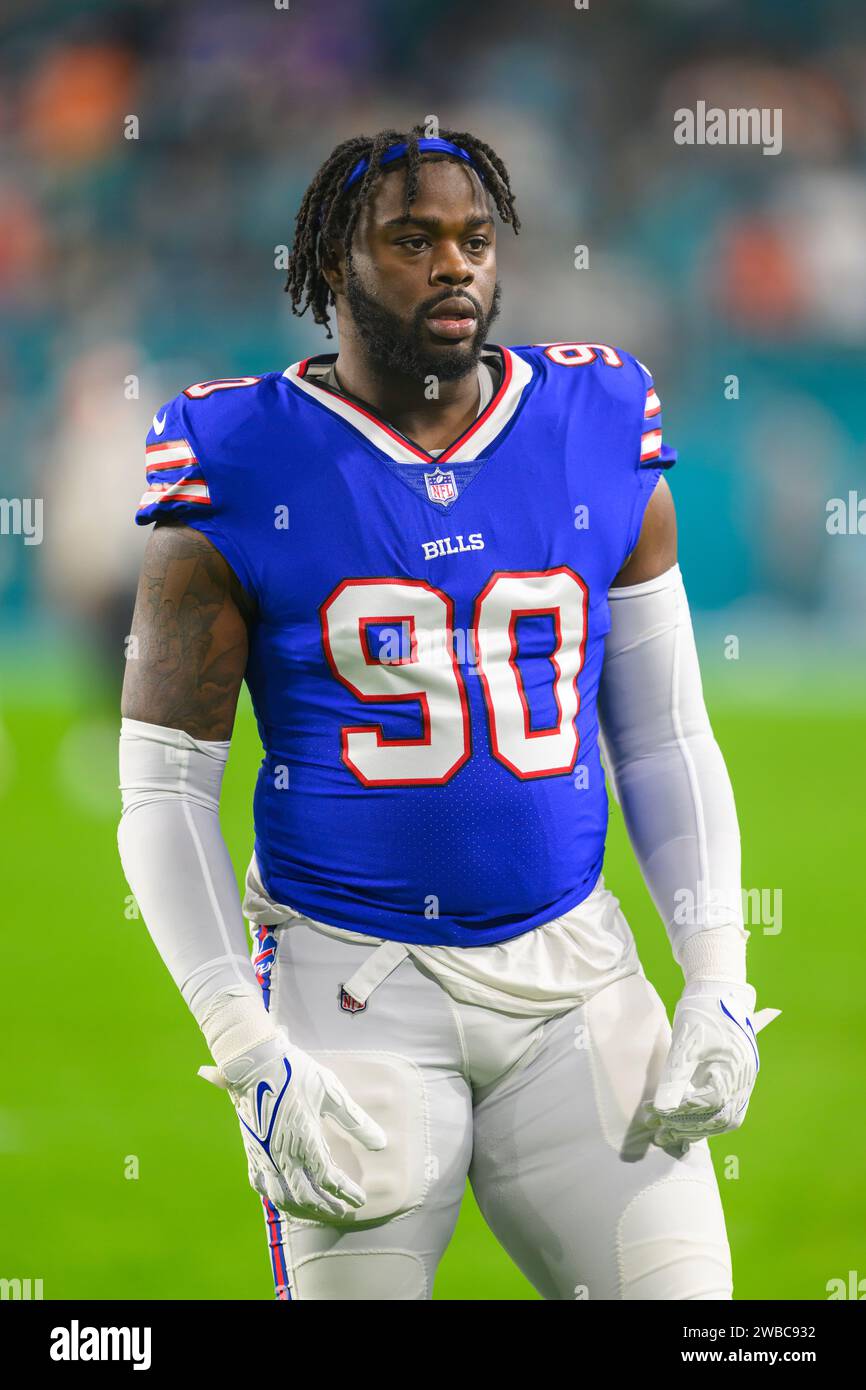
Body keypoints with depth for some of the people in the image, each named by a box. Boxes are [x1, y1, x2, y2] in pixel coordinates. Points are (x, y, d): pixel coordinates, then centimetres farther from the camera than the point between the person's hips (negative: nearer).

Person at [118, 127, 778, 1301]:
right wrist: (250, 1056, -12)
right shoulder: (243, 473, -5)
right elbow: (164, 793, -3)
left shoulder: (598, 442, 5)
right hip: (353, 984, -3)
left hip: (572, 983, 3)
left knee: (675, 1284, -6)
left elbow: (666, 742, 11)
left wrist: (720, 986, 0)